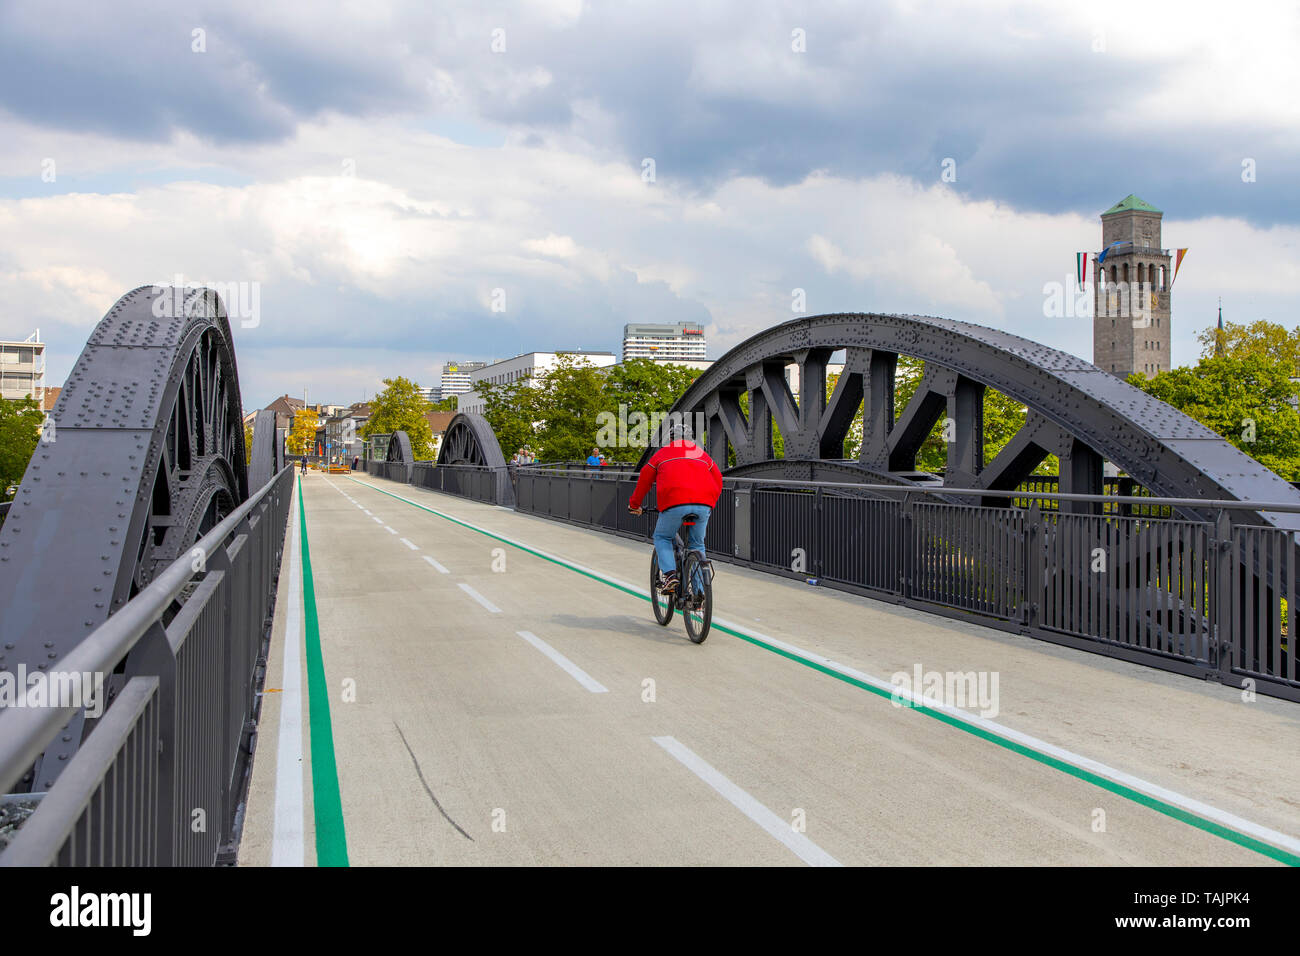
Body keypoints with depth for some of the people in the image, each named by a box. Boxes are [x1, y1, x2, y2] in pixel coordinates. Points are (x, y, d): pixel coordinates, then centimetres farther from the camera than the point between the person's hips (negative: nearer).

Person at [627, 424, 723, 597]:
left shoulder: (662, 453, 20)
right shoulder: (702, 454, 27)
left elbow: (644, 481, 25)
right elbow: (718, 481, 28)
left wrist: (634, 504, 38)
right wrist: (710, 504, 42)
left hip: (675, 502, -3)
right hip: (703, 505, 3)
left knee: (662, 538, 19)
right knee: (697, 544, 19)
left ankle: (669, 574, -5)